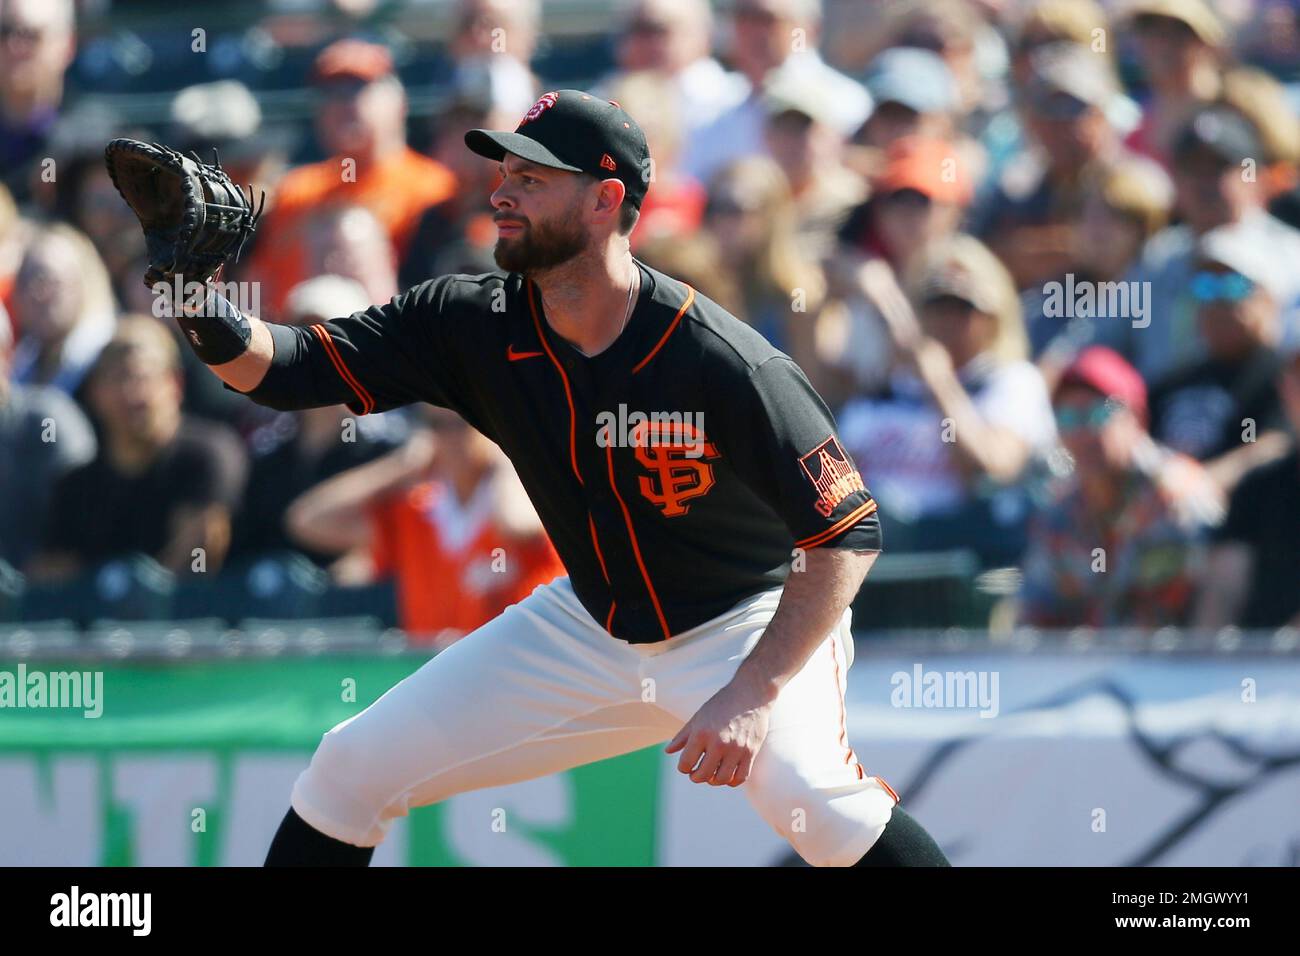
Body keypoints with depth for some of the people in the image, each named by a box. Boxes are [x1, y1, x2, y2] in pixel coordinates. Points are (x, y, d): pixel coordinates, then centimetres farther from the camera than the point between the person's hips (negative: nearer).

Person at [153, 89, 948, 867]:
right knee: (353, 770, 0)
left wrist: (754, 693, -34)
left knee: (809, 795, -35)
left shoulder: (720, 362, -28)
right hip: (591, 626, 6)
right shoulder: (478, 325, -11)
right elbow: (288, 369, -13)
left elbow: (849, 531, -26)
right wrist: (201, 299, -35)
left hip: (751, 624, -6)